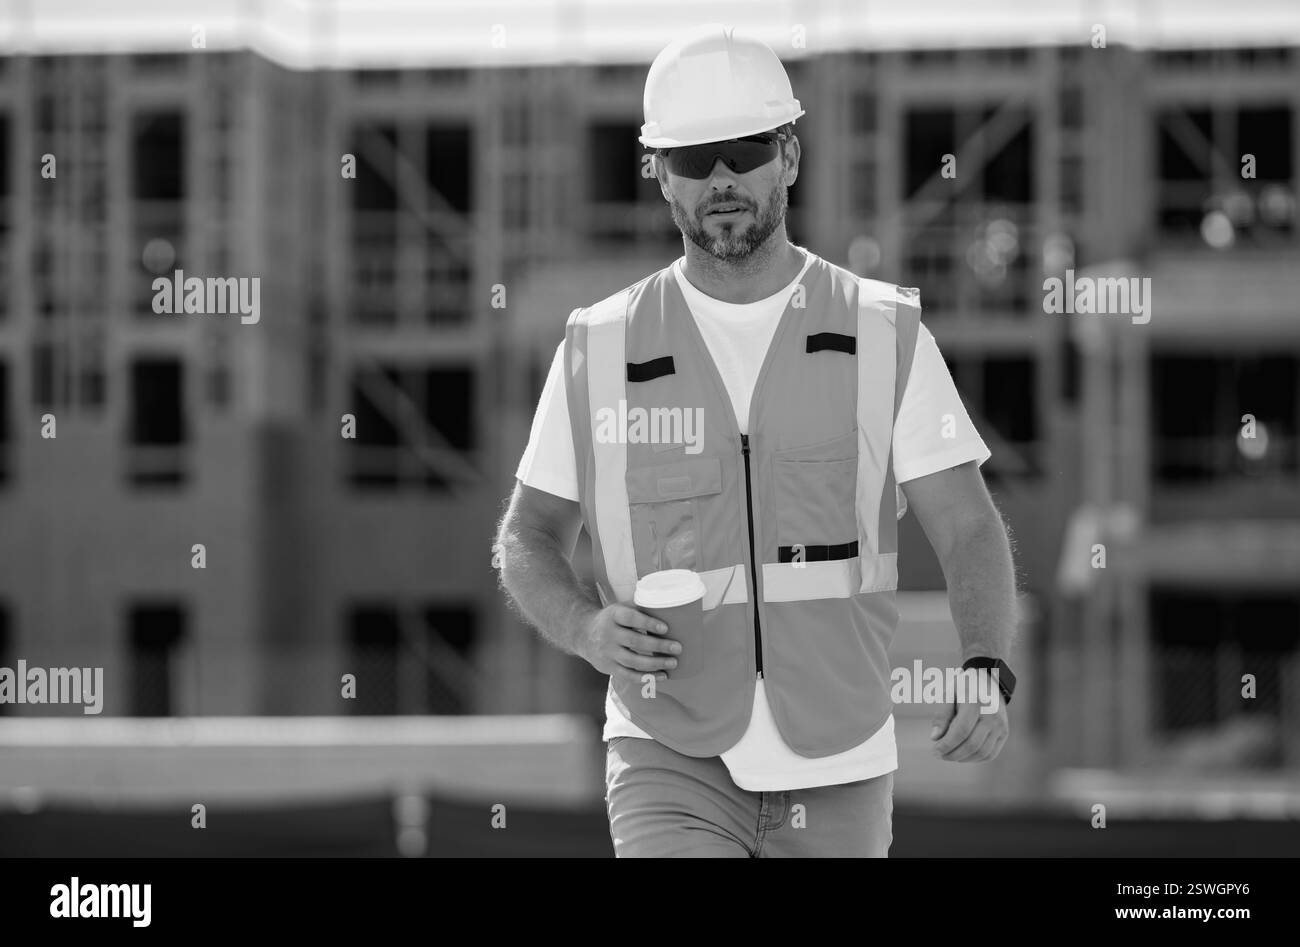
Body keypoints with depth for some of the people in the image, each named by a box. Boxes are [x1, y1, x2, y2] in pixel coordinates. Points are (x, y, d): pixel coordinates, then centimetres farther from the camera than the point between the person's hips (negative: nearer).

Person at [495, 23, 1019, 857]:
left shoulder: (885, 337, 1)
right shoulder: (599, 349, 2)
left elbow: (970, 532, -3)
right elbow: (529, 539, 11)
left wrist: (988, 671, -22)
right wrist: (588, 630, -11)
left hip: (839, 768, 1)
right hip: (673, 759, -1)